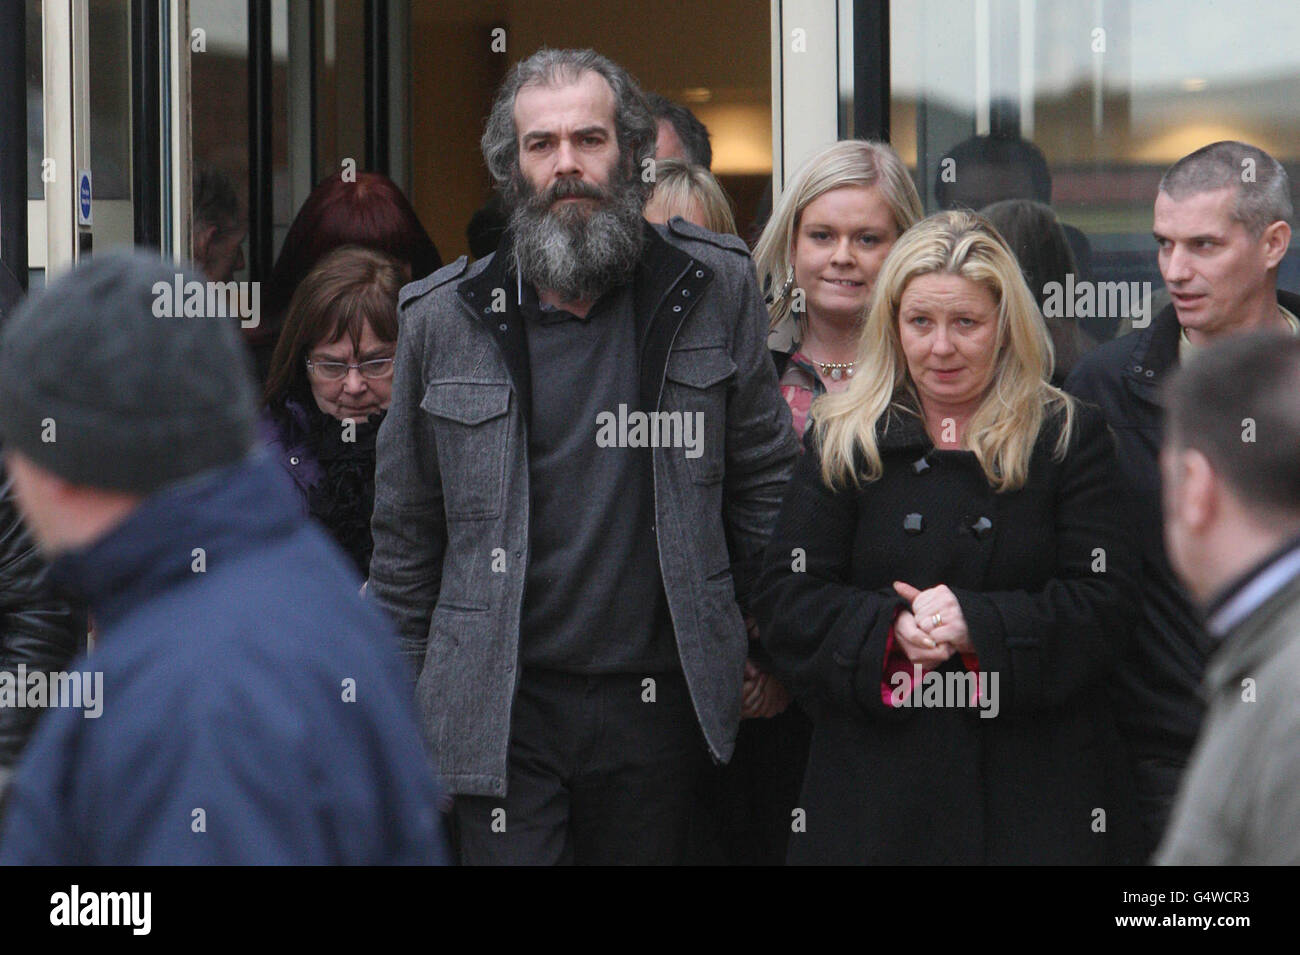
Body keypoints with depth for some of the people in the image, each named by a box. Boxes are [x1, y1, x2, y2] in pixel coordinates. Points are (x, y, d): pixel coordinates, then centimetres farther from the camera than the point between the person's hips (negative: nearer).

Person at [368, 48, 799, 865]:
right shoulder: (443, 319, 3)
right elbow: (407, 531, 9)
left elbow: (765, 476, 9)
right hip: (500, 708, -1)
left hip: (657, 704, 1)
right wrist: (397, 702, 7)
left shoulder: (715, 289, 3)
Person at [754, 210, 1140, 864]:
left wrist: (976, 625, -19)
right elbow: (784, 605, 2)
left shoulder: (1070, 437, 4)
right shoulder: (840, 441, 7)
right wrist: (890, 628, -17)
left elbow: (1104, 604, -4)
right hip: (874, 781, 1)